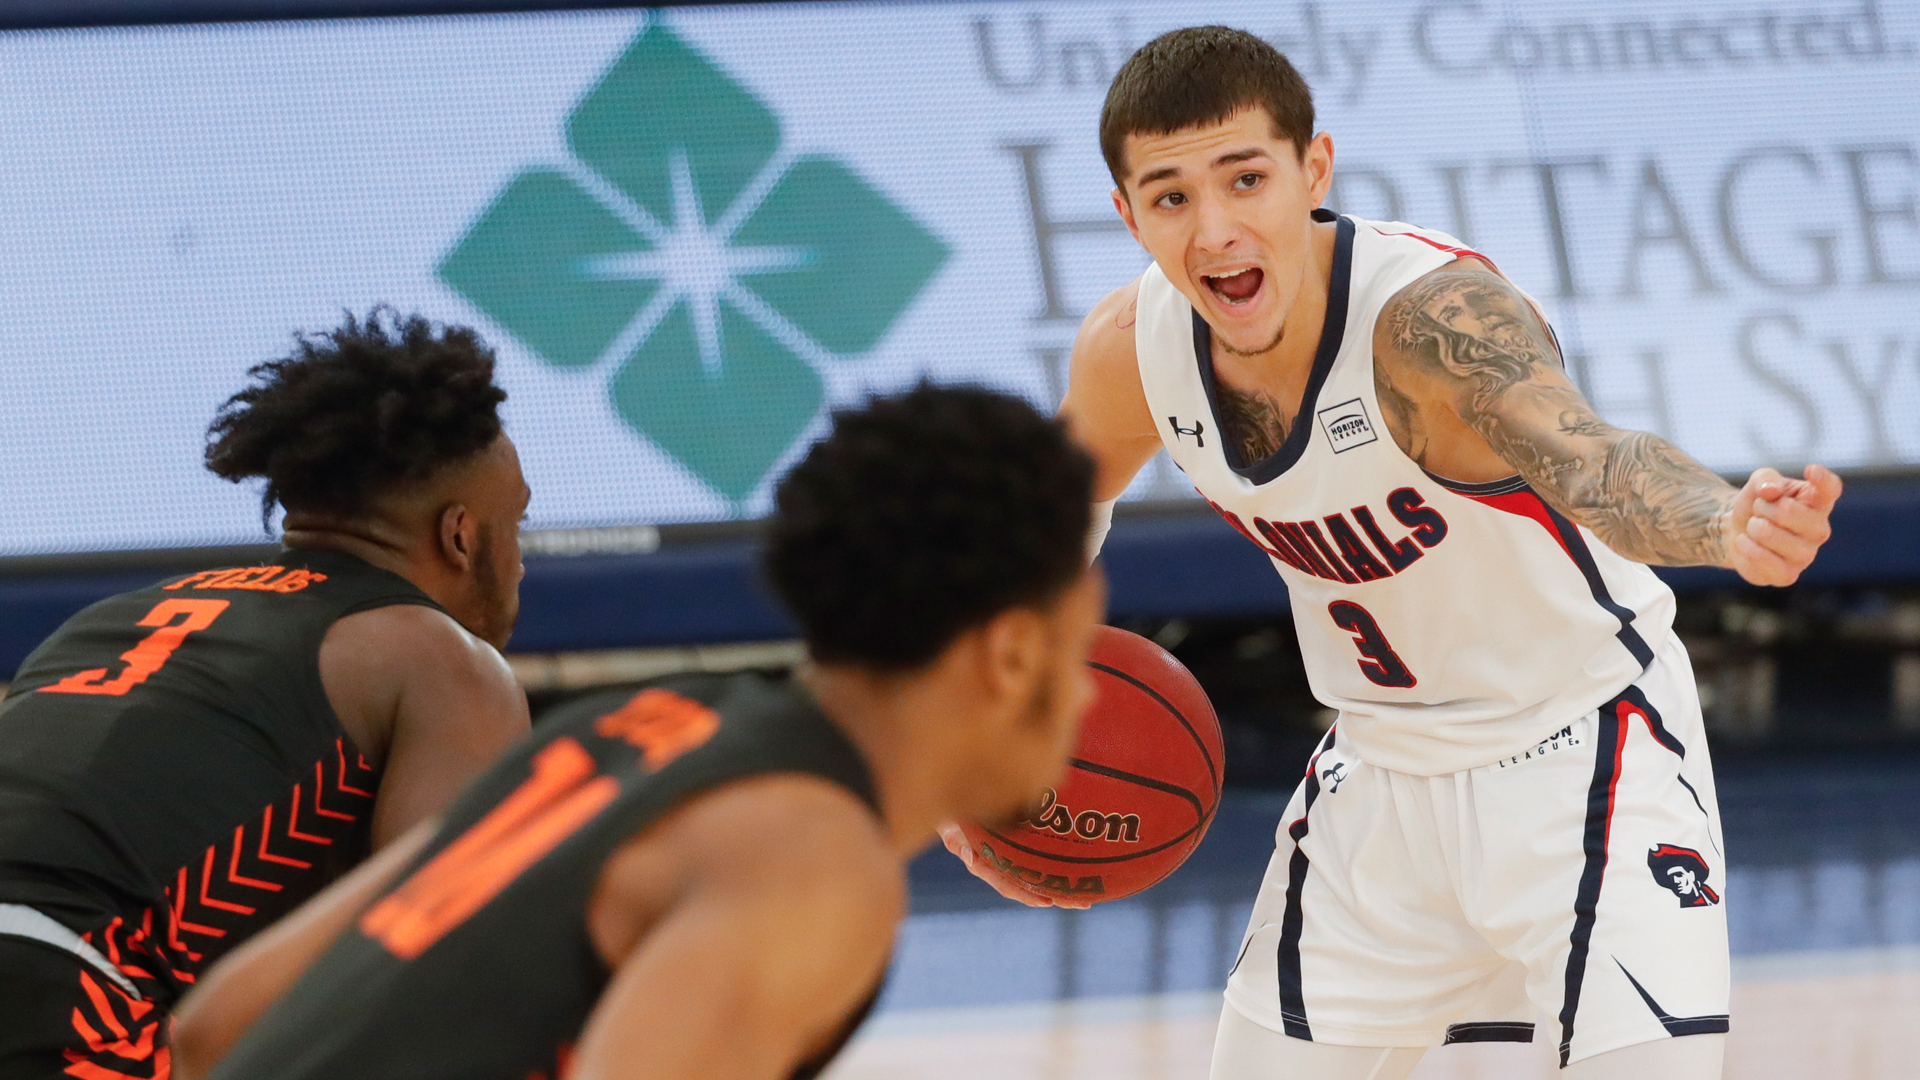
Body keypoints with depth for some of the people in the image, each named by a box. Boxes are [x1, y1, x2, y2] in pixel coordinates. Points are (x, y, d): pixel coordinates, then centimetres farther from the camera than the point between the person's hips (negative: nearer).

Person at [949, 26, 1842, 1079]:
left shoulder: (1436, 313, -33)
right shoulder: (1128, 351, -14)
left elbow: (1593, 467, -54)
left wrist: (1728, 525, -75)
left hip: (1581, 743, -6)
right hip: (1383, 765, 6)